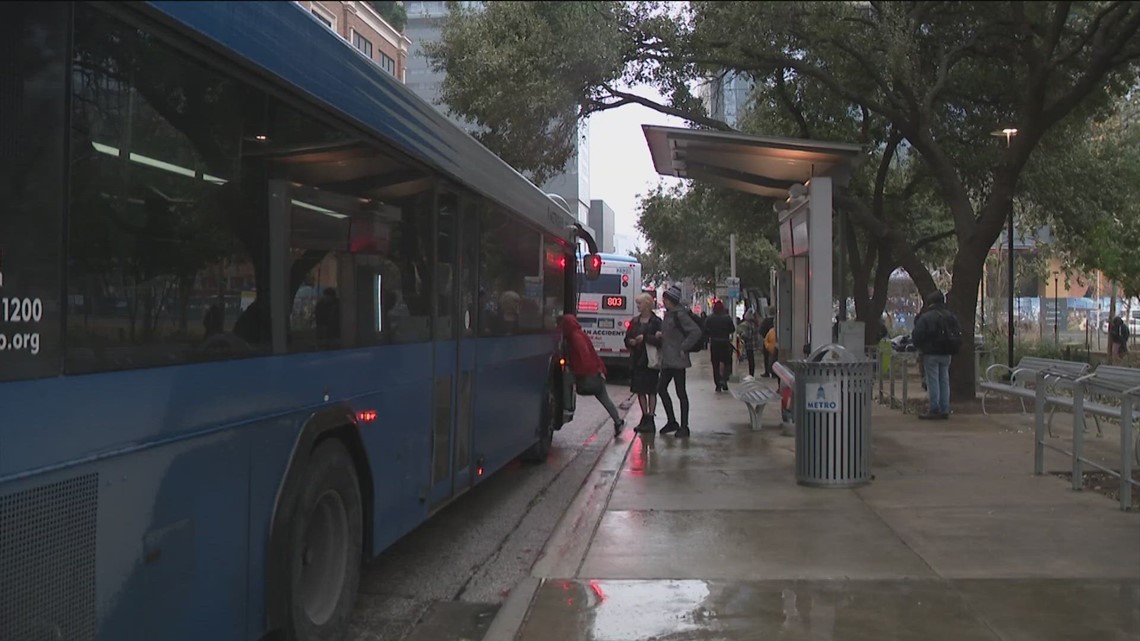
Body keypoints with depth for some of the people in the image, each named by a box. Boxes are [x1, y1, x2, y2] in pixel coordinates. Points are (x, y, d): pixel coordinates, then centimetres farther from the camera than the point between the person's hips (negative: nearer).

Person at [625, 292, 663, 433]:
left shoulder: (656, 322, -6)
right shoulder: (635, 321, 11)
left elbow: (660, 341, -15)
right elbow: (627, 339, 14)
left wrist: (645, 337, -20)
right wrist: (631, 342, -7)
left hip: (650, 361, -6)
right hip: (637, 360, 6)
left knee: (651, 391, -1)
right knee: (640, 390, 9)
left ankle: (651, 420, 3)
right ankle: (645, 418, 20)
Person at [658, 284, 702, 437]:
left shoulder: (679, 315, -14)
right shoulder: (668, 314, 12)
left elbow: (696, 332, -21)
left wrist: (683, 348, -18)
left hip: (677, 360, -9)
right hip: (667, 360, 9)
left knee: (681, 393, -2)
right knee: (661, 389, 11)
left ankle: (684, 427, 7)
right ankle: (672, 422, 23)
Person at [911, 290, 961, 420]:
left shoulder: (925, 317, -13)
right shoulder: (951, 316, 9)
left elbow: (917, 336, -11)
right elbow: (958, 335, 14)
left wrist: (920, 348, 7)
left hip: (931, 354, -6)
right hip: (946, 355, 6)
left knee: (933, 382, -2)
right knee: (944, 381, 10)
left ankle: (935, 410, -2)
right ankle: (944, 410, 12)